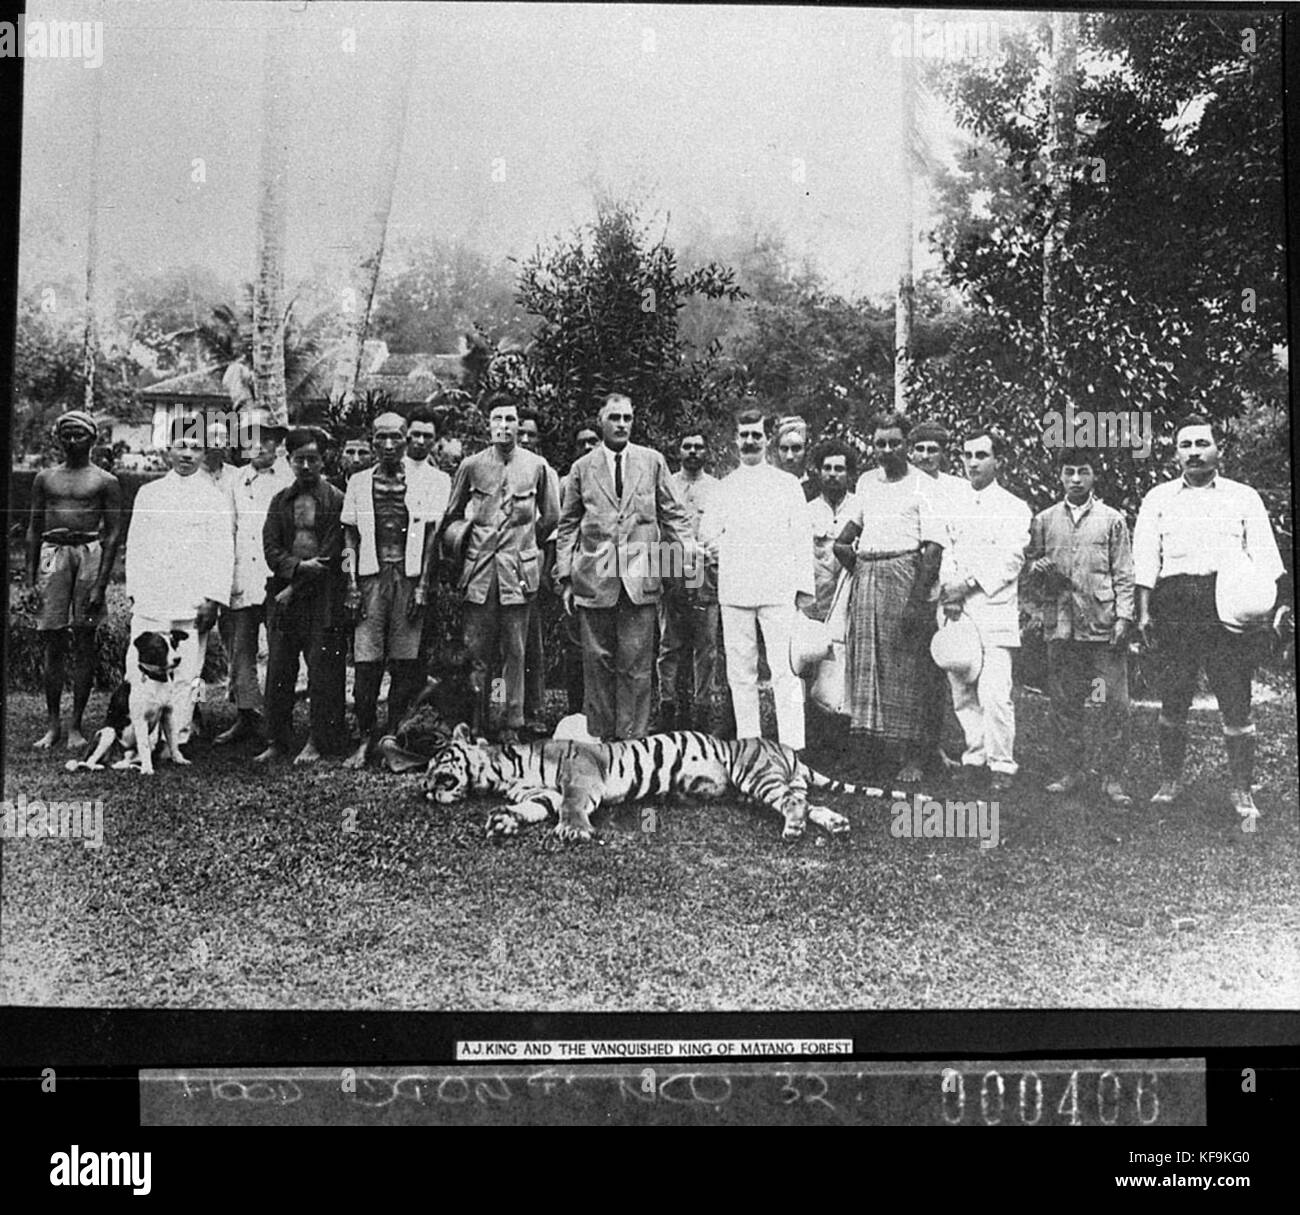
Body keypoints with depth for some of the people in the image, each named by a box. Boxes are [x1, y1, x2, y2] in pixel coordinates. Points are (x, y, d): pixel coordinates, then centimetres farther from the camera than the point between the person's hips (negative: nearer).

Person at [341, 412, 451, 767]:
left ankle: (394, 736, 9)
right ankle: (365, 739, 7)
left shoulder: (428, 480, 4)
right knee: (366, 664, -2)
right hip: (371, 576, 2)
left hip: (409, 576, -2)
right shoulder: (359, 482, 13)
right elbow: (350, 536, 12)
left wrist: (422, 585, -8)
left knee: (405, 664, -1)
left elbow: (431, 534, 0)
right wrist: (352, 585, 1)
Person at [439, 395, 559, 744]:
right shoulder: (472, 466, 5)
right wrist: (467, 545, 13)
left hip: (518, 570, 0)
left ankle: (513, 724, 8)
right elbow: (451, 515, 16)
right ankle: (474, 722, 10)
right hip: (480, 569, 1)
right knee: (477, 649, 2)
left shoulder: (537, 466, 4)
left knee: (515, 650, 2)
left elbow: (551, 517, 15)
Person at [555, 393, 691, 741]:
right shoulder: (582, 468, 10)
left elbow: (673, 515, 12)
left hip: (640, 579, 0)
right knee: (597, 662, 4)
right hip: (594, 579, 0)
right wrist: (565, 576, 5)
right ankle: (599, 736, 13)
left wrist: (686, 552, 1)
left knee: (636, 665, -1)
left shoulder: (652, 461, 9)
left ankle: (633, 737, 6)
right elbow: (567, 526, 11)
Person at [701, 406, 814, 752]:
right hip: (734, 590, 3)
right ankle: (747, 744, 11)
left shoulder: (788, 484, 8)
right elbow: (707, 533, 16)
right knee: (740, 671, 4)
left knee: (786, 670, -8)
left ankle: (792, 747, -8)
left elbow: (802, 538, 5)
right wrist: (733, 552, 0)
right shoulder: (725, 486, 15)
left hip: (778, 590, -3)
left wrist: (804, 586, -2)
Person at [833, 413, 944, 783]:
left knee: (904, 667, -6)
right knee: (866, 660, 4)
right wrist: (843, 543, 13)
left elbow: (934, 546, -11)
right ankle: (874, 732, 13)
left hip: (904, 573, -6)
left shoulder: (922, 485, -4)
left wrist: (917, 599, -19)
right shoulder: (866, 482, 15)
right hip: (866, 575, 6)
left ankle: (912, 755, -1)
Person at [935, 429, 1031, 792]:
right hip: (954, 612, 4)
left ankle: (1002, 765, -5)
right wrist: (947, 590, -7)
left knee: (994, 693, -13)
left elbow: (1009, 561, -5)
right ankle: (975, 756, 16)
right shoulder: (951, 504, 17)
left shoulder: (1014, 509, 5)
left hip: (993, 611, -4)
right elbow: (941, 551, 10)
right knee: (962, 693, 5)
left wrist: (969, 583, -14)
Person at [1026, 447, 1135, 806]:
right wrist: (1037, 568, -6)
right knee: (1063, 702, 6)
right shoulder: (1044, 521, 11)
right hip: (1059, 624, 2)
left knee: (1116, 702, -5)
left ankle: (1112, 779, 2)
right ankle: (1070, 771, 18)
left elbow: (1124, 574, 4)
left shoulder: (1112, 520, 6)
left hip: (1104, 625, -2)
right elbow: (1028, 566, 17)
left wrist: (1123, 616, -5)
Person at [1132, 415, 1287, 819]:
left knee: (1236, 706, -2)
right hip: (1174, 609, 1)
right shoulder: (1158, 499, 14)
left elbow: (1264, 559, 8)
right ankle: (1170, 782, 18)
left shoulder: (1244, 498, 12)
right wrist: (1144, 612, 0)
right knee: (1172, 703, 5)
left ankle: (1242, 792, 6)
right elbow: (1145, 560, 8)